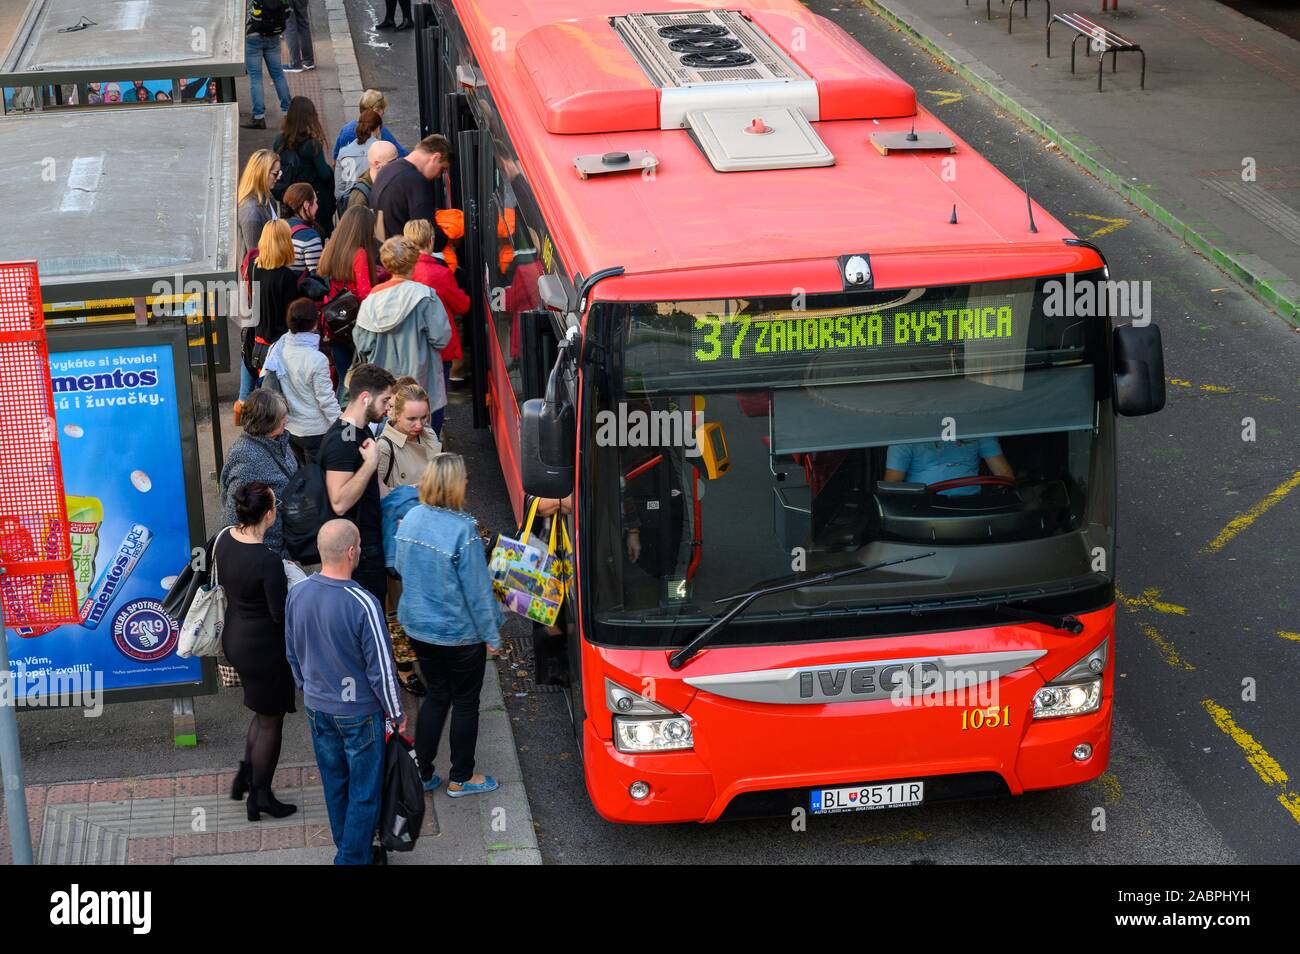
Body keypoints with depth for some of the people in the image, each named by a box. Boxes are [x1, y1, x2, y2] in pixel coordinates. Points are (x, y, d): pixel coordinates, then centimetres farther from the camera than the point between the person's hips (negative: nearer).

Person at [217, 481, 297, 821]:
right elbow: (282, 613, -24)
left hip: (234, 638, 8)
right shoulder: (268, 560, -31)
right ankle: (261, 797, 26)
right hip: (263, 647, -8)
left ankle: (245, 776, 33)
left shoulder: (224, 539, -8)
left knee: (265, 711, 28)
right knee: (271, 720, 13)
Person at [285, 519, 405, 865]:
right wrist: (396, 713, -5)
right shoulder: (361, 604, -28)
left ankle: (347, 847, 39)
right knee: (364, 791, 11)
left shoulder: (297, 594, -9)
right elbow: (381, 668, -20)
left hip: (316, 707, 6)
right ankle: (354, 859, 20)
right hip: (358, 712, -6)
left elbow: (292, 654, 6)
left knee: (334, 784, 22)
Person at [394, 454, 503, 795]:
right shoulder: (463, 530, -25)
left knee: (435, 695, 21)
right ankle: (460, 778, 26)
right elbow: (477, 590, -19)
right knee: (465, 702, 13)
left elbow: (401, 567, 8)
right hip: (459, 634, -6)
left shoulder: (411, 518, -7)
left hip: (418, 627, 6)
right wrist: (492, 636, -8)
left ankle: (422, 773, 26)